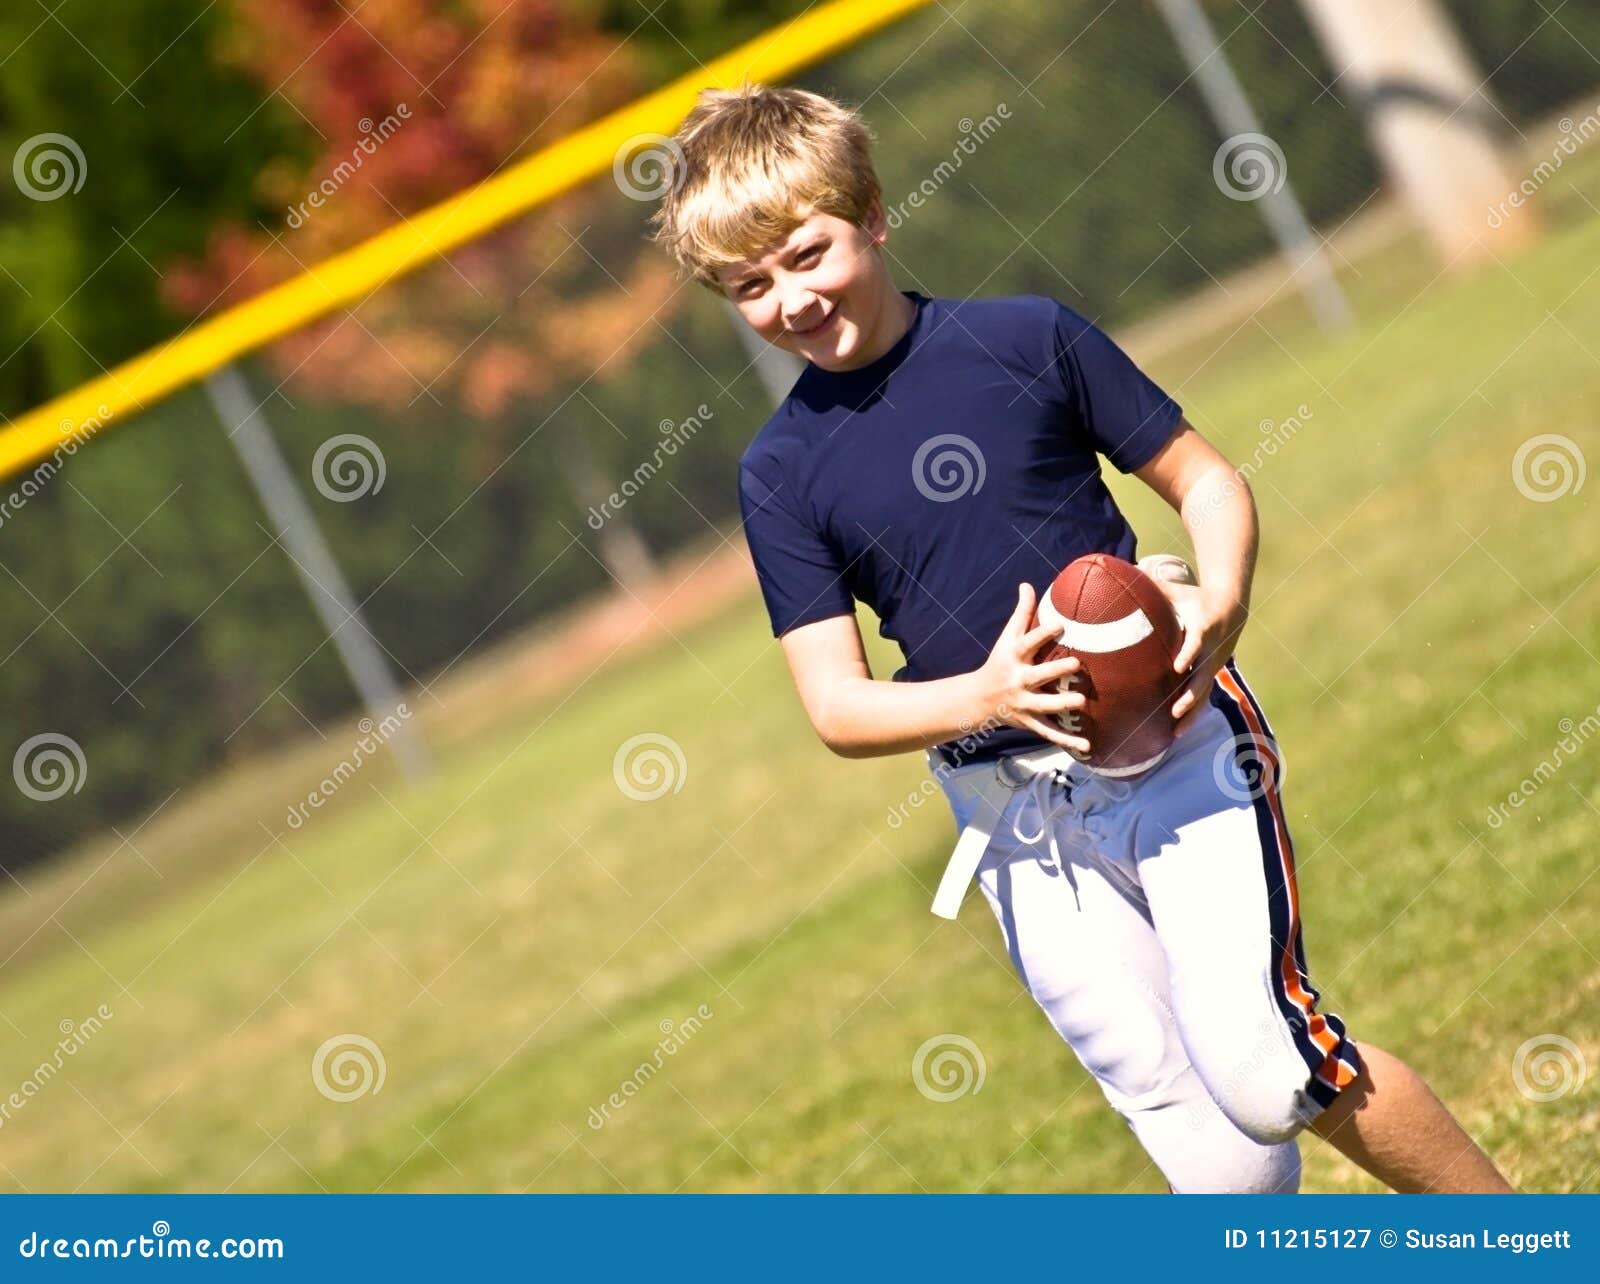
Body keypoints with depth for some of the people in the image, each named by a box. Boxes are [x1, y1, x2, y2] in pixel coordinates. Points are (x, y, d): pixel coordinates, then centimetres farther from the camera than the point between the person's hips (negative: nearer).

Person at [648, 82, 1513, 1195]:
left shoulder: (1029, 340, -2)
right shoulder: (781, 474, 2)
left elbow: (1204, 478, 4)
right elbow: (837, 705, -1)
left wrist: (1222, 601, -17)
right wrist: (987, 696, -20)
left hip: (1171, 742, -2)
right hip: (1016, 810, 3)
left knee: (1260, 1069, -16)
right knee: (1213, 1156, 0)